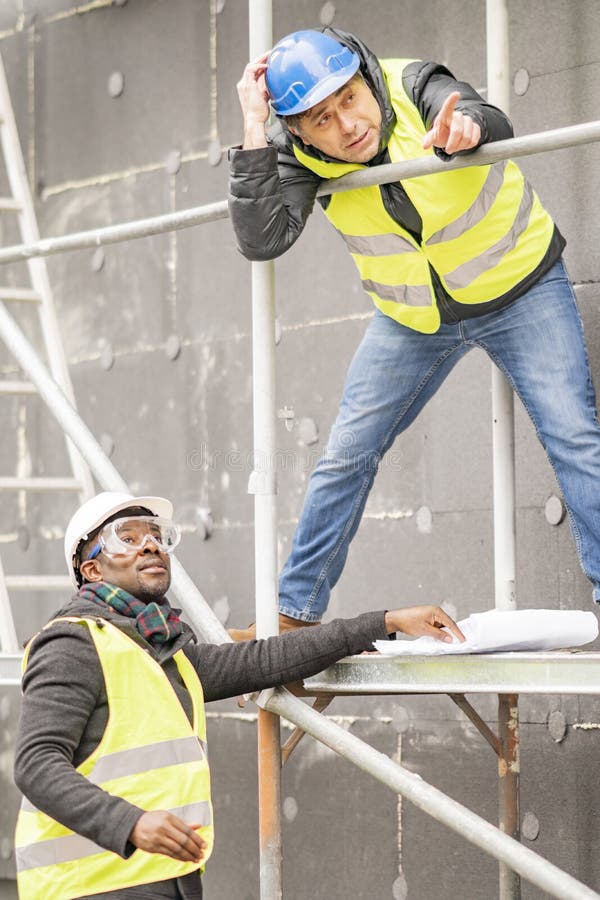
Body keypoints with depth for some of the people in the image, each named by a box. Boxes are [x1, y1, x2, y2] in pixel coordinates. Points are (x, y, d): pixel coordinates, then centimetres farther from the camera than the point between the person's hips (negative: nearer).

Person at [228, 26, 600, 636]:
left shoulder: (414, 85, -24)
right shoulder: (302, 156, -17)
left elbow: (495, 126, -41)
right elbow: (261, 240, -30)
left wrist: (466, 131, -64)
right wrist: (255, 134, -37)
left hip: (521, 289, -3)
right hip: (413, 319, 3)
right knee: (346, 458, 5)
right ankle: (295, 613, 18)